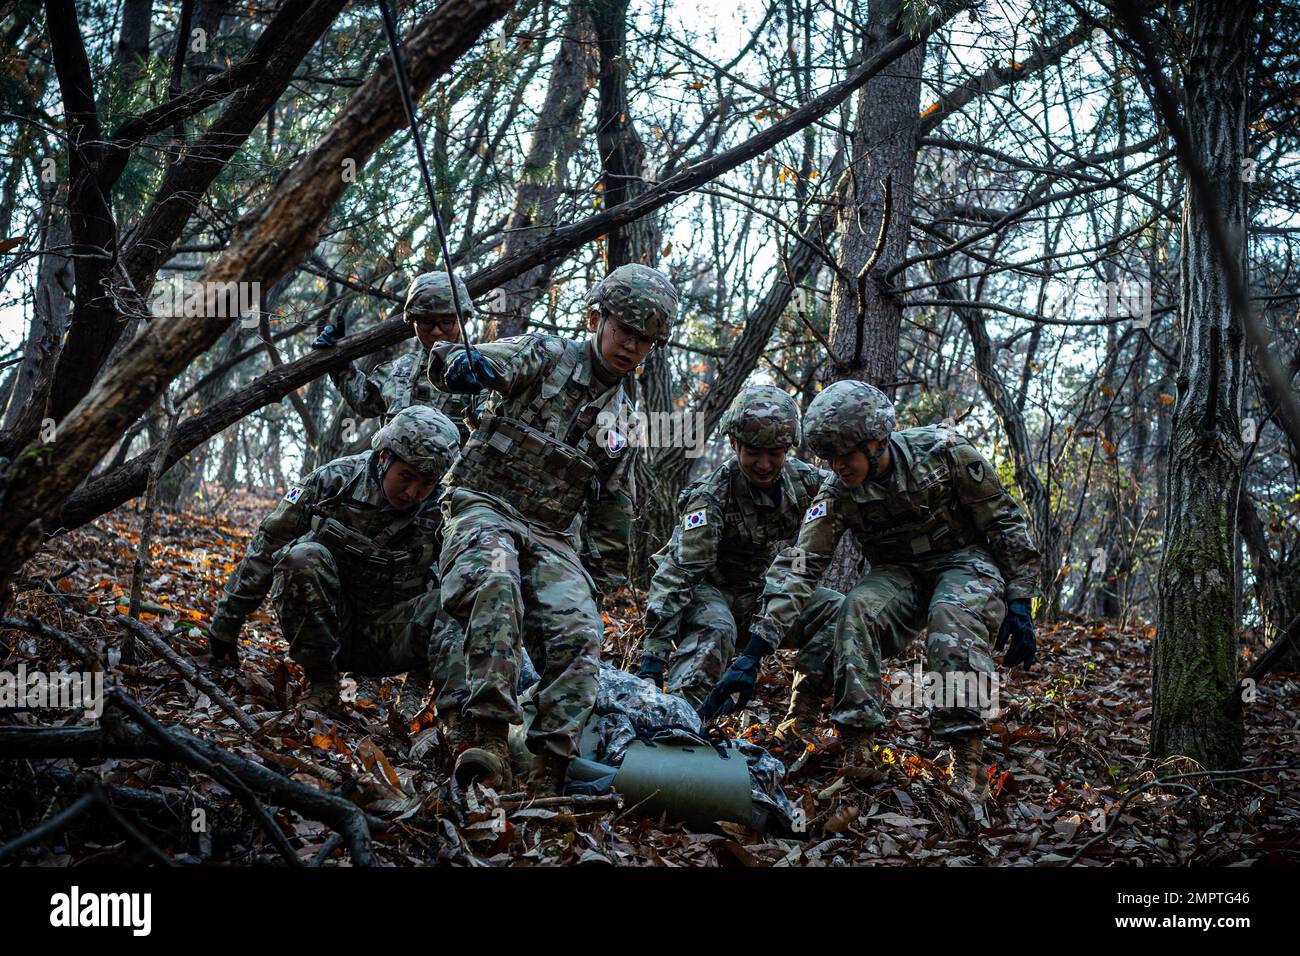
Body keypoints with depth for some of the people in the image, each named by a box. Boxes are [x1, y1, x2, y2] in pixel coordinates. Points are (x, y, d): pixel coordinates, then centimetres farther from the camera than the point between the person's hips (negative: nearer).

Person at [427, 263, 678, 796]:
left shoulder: (621, 418, 16)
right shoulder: (545, 356, 0)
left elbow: (612, 509, 26)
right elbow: (482, 366, -18)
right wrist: (458, 366, -42)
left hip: (552, 536, 5)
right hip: (484, 507, -5)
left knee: (579, 635, -19)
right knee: (495, 586, -36)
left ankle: (550, 772, -18)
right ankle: (491, 741, -40)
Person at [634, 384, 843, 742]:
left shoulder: (806, 481, -10)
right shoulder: (710, 497, -25)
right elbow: (677, 573, -32)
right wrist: (654, 656, -40)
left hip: (767, 591, 5)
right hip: (712, 592, -5)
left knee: (839, 611, -16)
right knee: (714, 629, -38)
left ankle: (799, 722, -13)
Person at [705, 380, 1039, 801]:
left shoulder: (944, 453, -21)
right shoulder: (837, 495, -14)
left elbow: (1006, 523, -11)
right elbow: (797, 567, -20)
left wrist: (1019, 603, -14)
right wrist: (752, 655, -28)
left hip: (966, 560, -3)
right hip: (899, 573, 3)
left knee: (951, 614, -37)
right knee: (857, 611, -30)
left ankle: (967, 752, -33)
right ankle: (858, 747, -28)